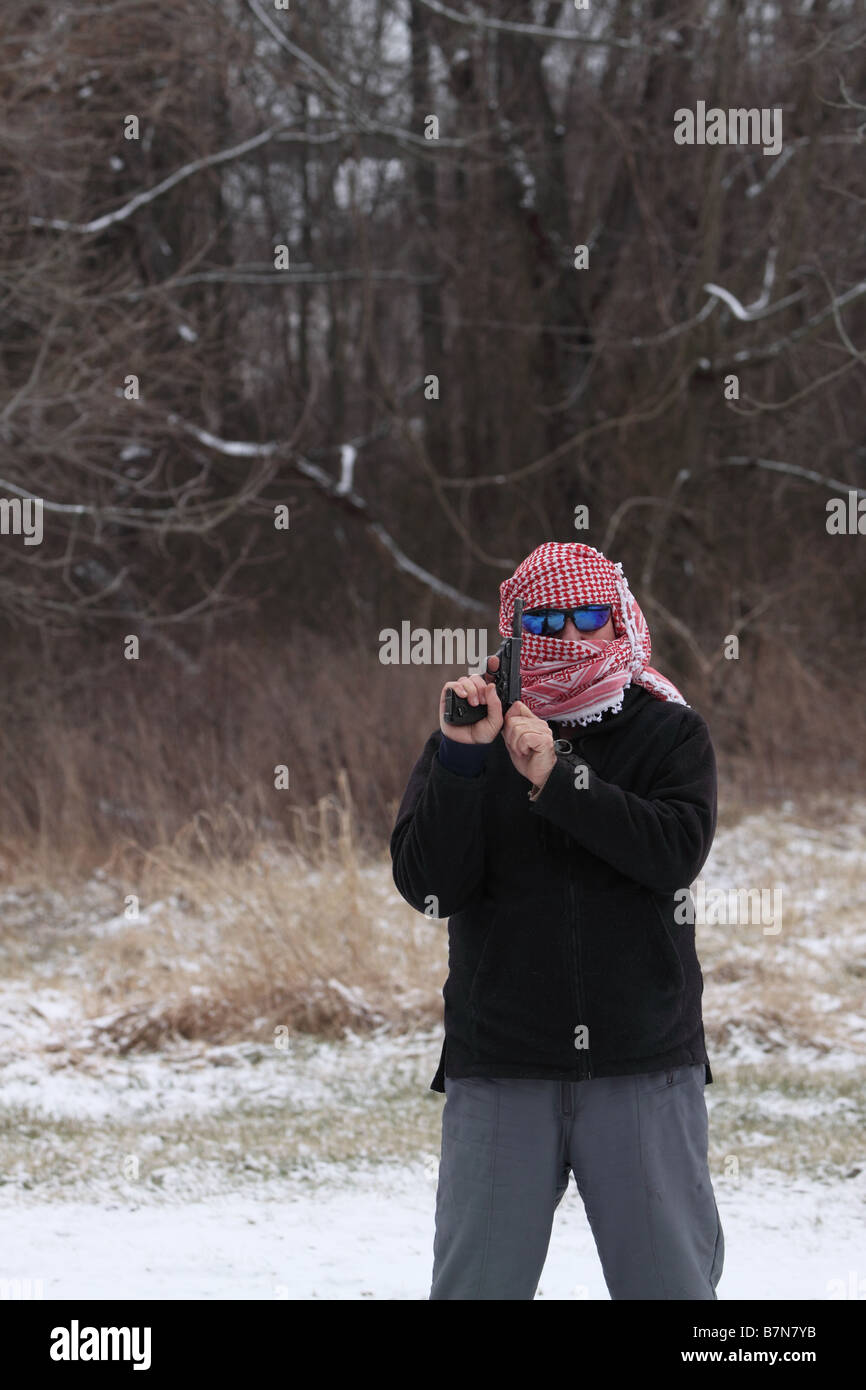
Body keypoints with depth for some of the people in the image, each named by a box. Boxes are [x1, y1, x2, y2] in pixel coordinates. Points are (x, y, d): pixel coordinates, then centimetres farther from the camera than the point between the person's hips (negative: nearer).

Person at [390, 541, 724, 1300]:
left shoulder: (670, 733, 5)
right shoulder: (470, 739, 6)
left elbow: (677, 851, -13)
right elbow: (428, 885, -6)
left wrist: (555, 777, -20)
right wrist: (459, 758, -17)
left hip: (646, 1069, 0)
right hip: (500, 1072, 0)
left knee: (672, 1276, 3)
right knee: (477, 1279, 2)